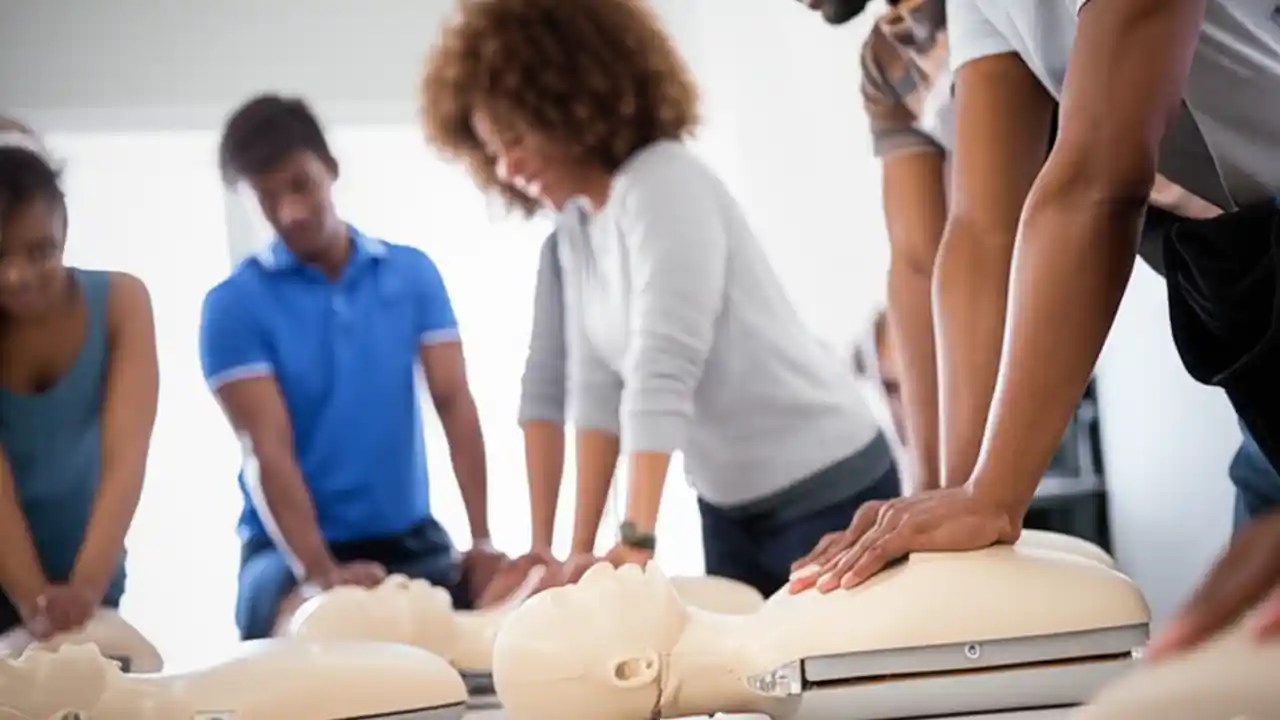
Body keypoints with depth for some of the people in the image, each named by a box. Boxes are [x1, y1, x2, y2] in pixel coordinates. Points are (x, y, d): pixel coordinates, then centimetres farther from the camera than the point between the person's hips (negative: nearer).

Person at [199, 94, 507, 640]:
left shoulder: (413, 274, 4)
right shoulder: (235, 304, -5)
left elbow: (455, 406, -2)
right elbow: (268, 451, -14)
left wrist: (482, 541, -15)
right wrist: (319, 574, -28)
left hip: (409, 540, 3)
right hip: (291, 551, -3)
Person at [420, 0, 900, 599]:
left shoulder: (663, 182, -19)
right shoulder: (576, 228, 6)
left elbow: (663, 372, -27)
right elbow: (596, 386, 2)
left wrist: (636, 543, -32)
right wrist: (582, 549, -5)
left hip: (823, 489, -7)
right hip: (727, 505, 8)